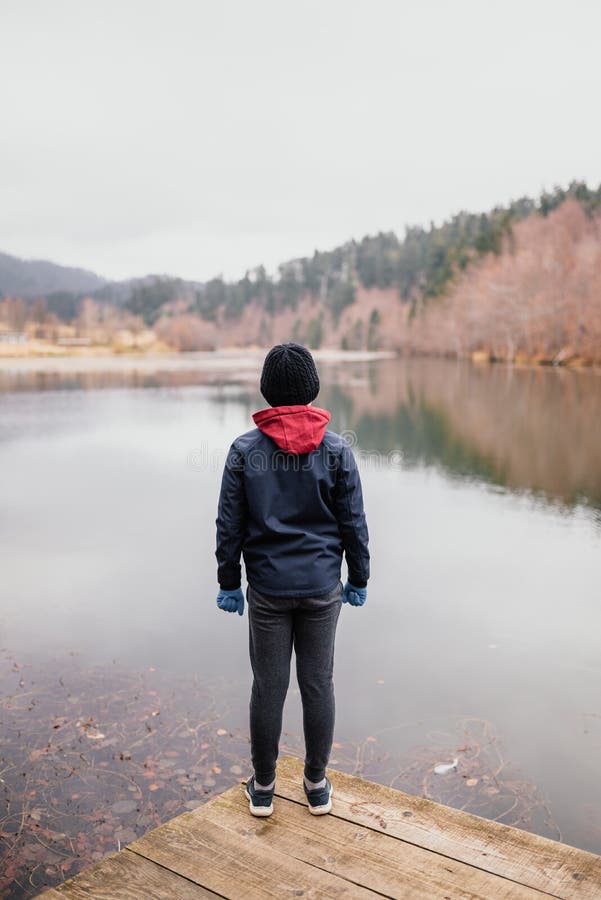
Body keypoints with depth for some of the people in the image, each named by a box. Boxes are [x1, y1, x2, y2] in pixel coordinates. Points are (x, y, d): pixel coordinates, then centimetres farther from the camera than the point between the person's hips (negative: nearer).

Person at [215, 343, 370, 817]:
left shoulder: (244, 449, -7)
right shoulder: (336, 449, -5)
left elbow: (229, 525, -4)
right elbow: (354, 521, -2)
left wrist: (229, 582, 6)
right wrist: (359, 579, 10)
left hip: (267, 588, 0)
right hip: (322, 587, 1)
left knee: (268, 687, 10)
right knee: (318, 684, 12)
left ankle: (263, 787, 25)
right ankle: (317, 785, 25)